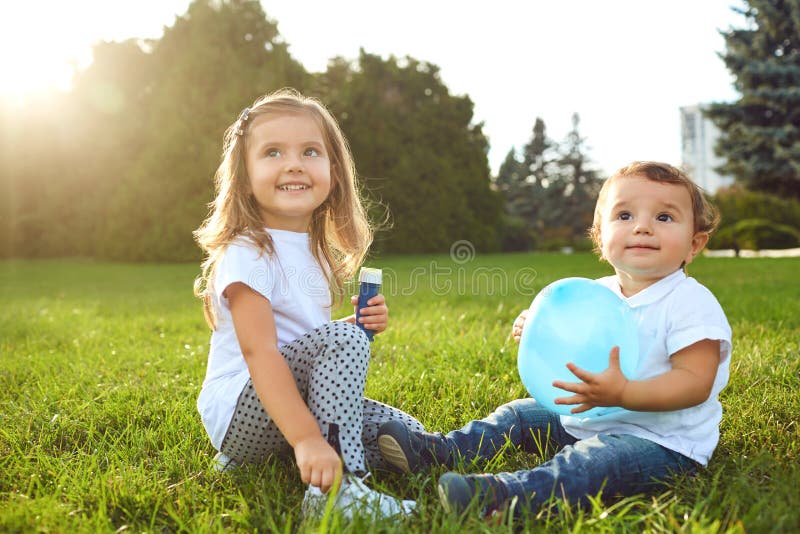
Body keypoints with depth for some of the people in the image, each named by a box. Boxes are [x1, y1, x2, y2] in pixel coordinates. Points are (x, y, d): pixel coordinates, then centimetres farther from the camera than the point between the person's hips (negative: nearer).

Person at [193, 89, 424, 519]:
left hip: (285, 404, 9)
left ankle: (253, 461, 1)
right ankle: (336, 487, -28)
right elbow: (258, 351, -29)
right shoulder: (248, 253, -18)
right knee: (340, 338, -27)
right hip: (239, 414, -9)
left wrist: (361, 325, -1)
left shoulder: (315, 251, 9)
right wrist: (307, 438, -38)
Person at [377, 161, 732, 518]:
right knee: (521, 413, 9)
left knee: (604, 455, -35)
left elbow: (696, 382, -23)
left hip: (662, 441, -8)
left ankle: (503, 493, -54)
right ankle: (439, 451, 4)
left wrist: (622, 394, -36)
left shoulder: (691, 302, -16)